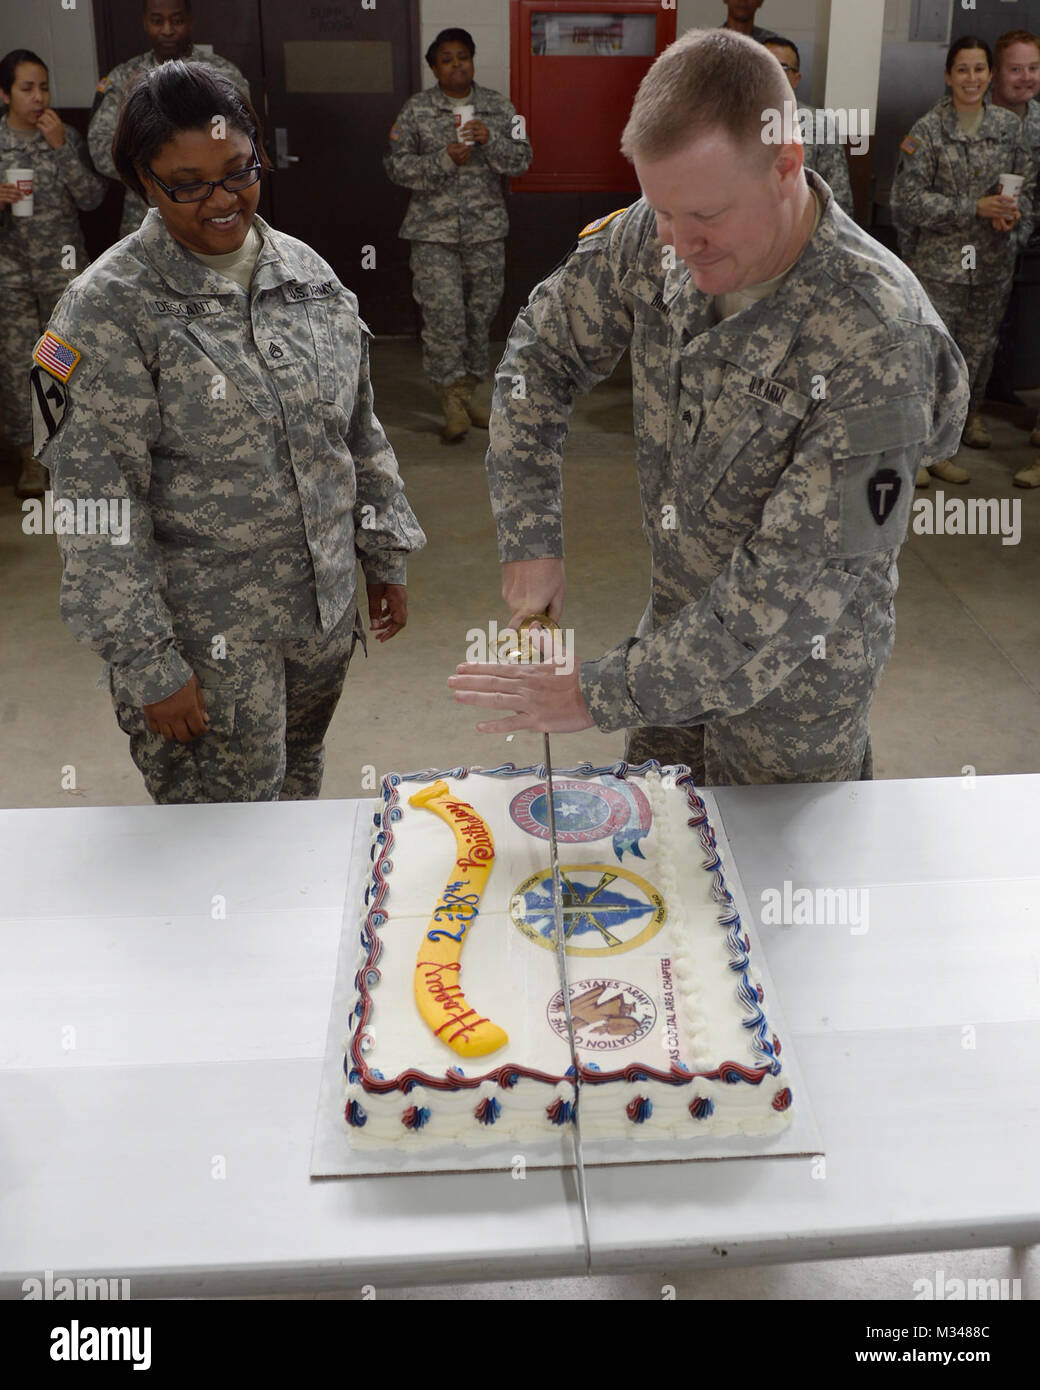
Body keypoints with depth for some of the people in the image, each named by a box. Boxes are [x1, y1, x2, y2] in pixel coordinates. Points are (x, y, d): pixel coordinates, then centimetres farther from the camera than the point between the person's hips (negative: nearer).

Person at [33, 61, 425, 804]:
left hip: (324, 607, 5)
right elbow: (98, 508, -15)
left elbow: (361, 428, 13)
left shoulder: (308, 271, 4)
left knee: (299, 796, 21)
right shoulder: (107, 310, -13)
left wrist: (387, 556, 13)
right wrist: (146, 664, -16)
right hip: (205, 638, -5)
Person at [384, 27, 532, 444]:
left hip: (486, 229, 3)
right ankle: (451, 400, 1)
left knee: (480, 314, 9)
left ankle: (466, 393, 23)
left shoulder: (498, 108, 6)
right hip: (433, 230, -3)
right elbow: (398, 166, -4)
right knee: (443, 315, -11)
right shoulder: (416, 110, 0)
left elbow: (520, 161, 2)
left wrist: (490, 140, -16)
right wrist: (445, 160, -17)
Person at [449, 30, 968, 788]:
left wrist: (601, 694, -30)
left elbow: (795, 583, -32)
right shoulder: (654, 236, -15)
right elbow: (542, 354, 0)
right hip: (678, 619, 5)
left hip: (796, 669, -5)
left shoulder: (877, 336, -33)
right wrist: (529, 535, -11)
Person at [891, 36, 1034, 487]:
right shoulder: (927, 130, -7)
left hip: (993, 262, 5)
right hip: (938, 262, -4)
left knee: (979, 346, 14)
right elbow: (908, 199, -12)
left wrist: (1012, 210, -11)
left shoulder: (1009, 125, 7)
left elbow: (1028, 183, 13)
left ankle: (968, 414, 38)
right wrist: (975, 208, -18)